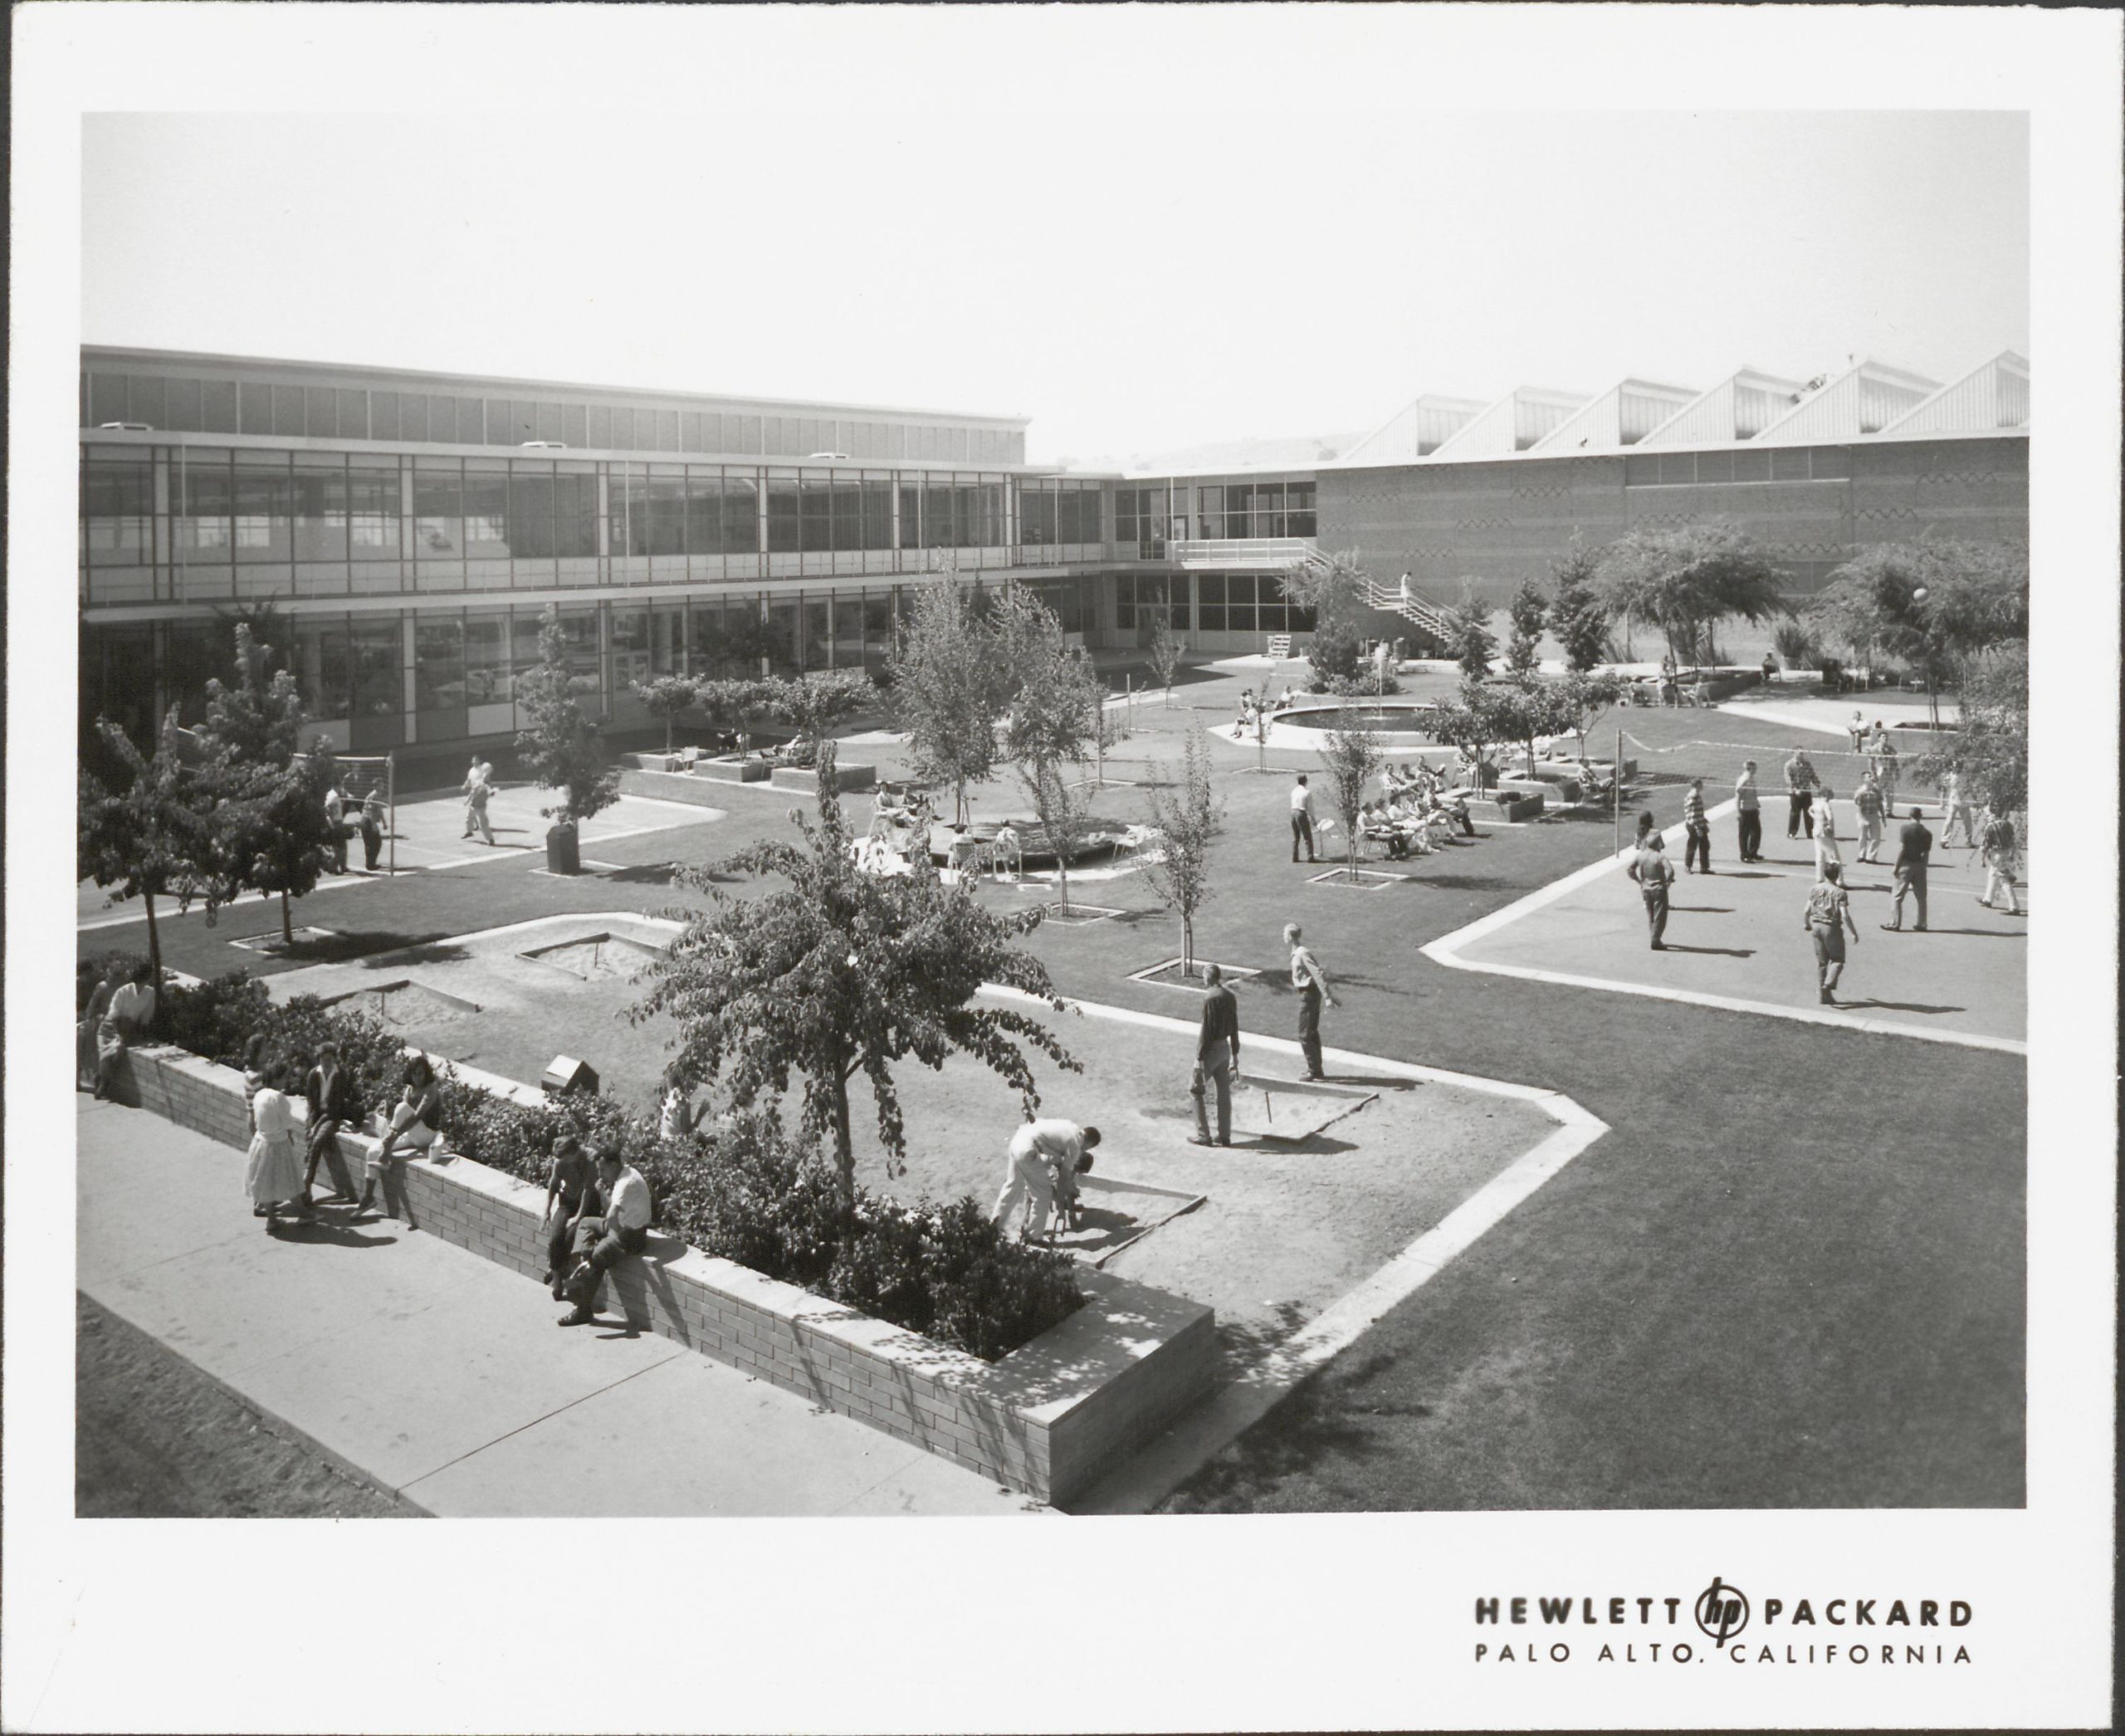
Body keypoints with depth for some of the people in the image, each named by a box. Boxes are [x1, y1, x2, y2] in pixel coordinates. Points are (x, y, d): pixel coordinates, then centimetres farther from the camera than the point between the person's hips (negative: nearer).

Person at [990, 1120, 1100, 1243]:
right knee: (1043, 1194, 6)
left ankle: (995, 1224, 36)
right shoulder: (1075, 1143, -4)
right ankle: (1034, 1237, 15)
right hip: (1027, 1151, -9)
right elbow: (1066, 1171, 4)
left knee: (1013, 1185, 25)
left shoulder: (1073, 1128, 19)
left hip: (1018, 1140, 9)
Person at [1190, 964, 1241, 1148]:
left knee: (1198, 1091, 4)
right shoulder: (1230, 997, 4)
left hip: (1210, 1049, -8)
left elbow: (1206, 1032, -20)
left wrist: (1199, 1059, -15)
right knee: (1224, 1092, 12)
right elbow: (1234, 1028, 10)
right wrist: (1235, 1054, 17)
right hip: (1225, 1047, 8)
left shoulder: (1211, 999, -20)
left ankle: (1203, 1136, 5)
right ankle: (1225, 1135, 16)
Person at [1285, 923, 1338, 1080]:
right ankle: (1316, 1069, 26)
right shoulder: (1299, 952, 11)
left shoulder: (1302, 953, -19)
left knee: (1305, 1034, -4)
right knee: (1312, 1032, 17)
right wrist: (1331, 995, 19)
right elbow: (1320, 973, 16)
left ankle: (1314, 1070, 1)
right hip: (1310, 992, 10)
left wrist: (1327, 997, -28)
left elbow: (1318, 974, -25)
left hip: (1308, 994, -10)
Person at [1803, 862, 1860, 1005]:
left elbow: (1807, 910, 3)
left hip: (1816, 926, 5)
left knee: (1821, 962, 12)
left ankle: (1822, 994, 14)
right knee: (1837, 960, 8)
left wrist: (1806, 924, 21)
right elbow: (1845, 915, -17)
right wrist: (1854, 933, -9)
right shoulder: (1840, 893, -12)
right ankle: (1828, 985, -15)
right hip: (1832, 928, -5)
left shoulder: (1815, 889, 2)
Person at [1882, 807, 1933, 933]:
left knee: (1897, 896, 3)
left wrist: (1896, 866, -10)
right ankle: (1921, 924, 15)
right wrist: (1923, 867, 11)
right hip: (1920, 866, 4)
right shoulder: (1927, 833, 2)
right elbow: (1926, 854, 3)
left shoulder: (1905, 830, -10)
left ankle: (1894, 923, 2)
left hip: (1906, 864, -4)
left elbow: (1901, 849, -14)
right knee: (1921, 897, 12)